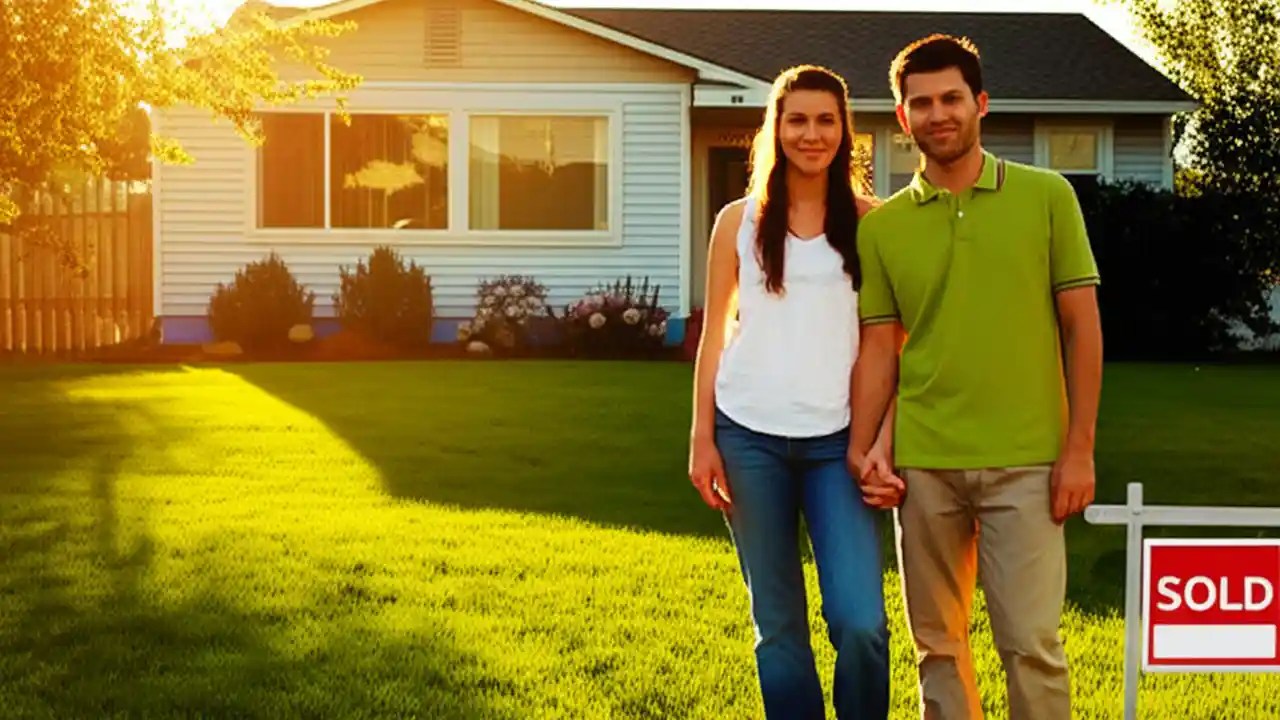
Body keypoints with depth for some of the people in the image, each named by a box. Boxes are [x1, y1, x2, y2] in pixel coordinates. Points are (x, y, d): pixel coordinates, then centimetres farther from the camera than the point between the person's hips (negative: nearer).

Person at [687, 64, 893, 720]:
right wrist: (701, 439, 2)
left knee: (861, 623, -11)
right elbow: (714, 336, 9)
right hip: (750, 436, 1)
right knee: (777, 625, 7)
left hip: (836, 439, -1)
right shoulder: (739, 221, 7)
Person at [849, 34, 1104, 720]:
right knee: (938, 643, 10)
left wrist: (1079, 449, -4)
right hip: (923, 464, 2)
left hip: (1025, 461, -2)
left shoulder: (1046, 196, 2)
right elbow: (878, 350, 8)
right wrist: (862, 450, -4)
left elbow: (1082, 327, 2)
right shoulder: (881, 226, 6)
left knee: (1031, 642, -4)